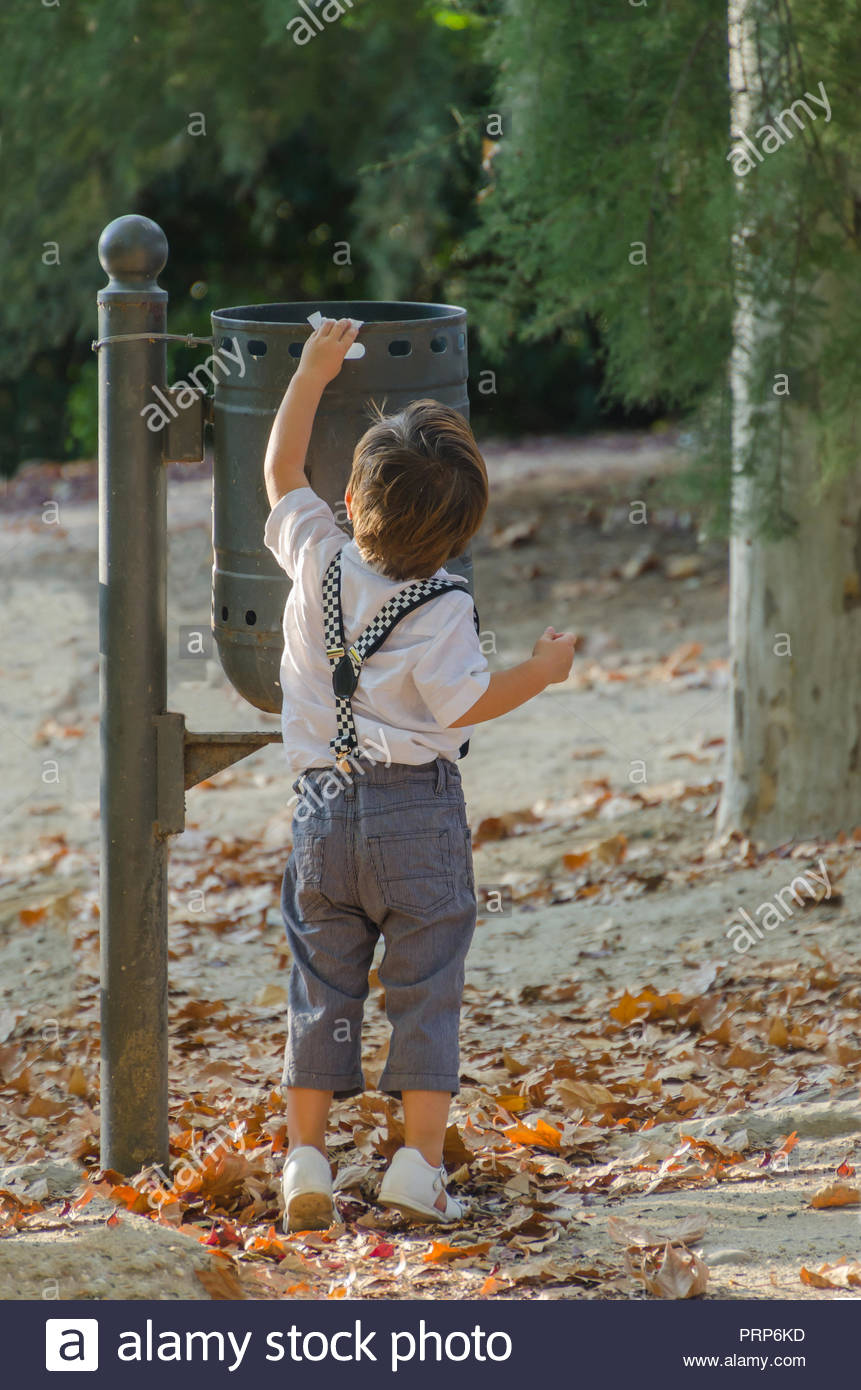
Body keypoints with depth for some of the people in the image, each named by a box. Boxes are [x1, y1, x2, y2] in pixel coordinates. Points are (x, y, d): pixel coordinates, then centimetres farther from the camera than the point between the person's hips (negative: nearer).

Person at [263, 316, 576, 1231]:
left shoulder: (317, 558, -1)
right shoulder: (441, 607, -13)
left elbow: (280, 473, 14)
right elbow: (461, 705, -11)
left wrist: (312, 372, 21)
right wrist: (541, 672, 3)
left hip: (323, 810, 4)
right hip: (417, 815, -3)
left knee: (320, 990, 10)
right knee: (425, 991, 3)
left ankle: (305, 1157, 6)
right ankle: (419, 1163, -1)